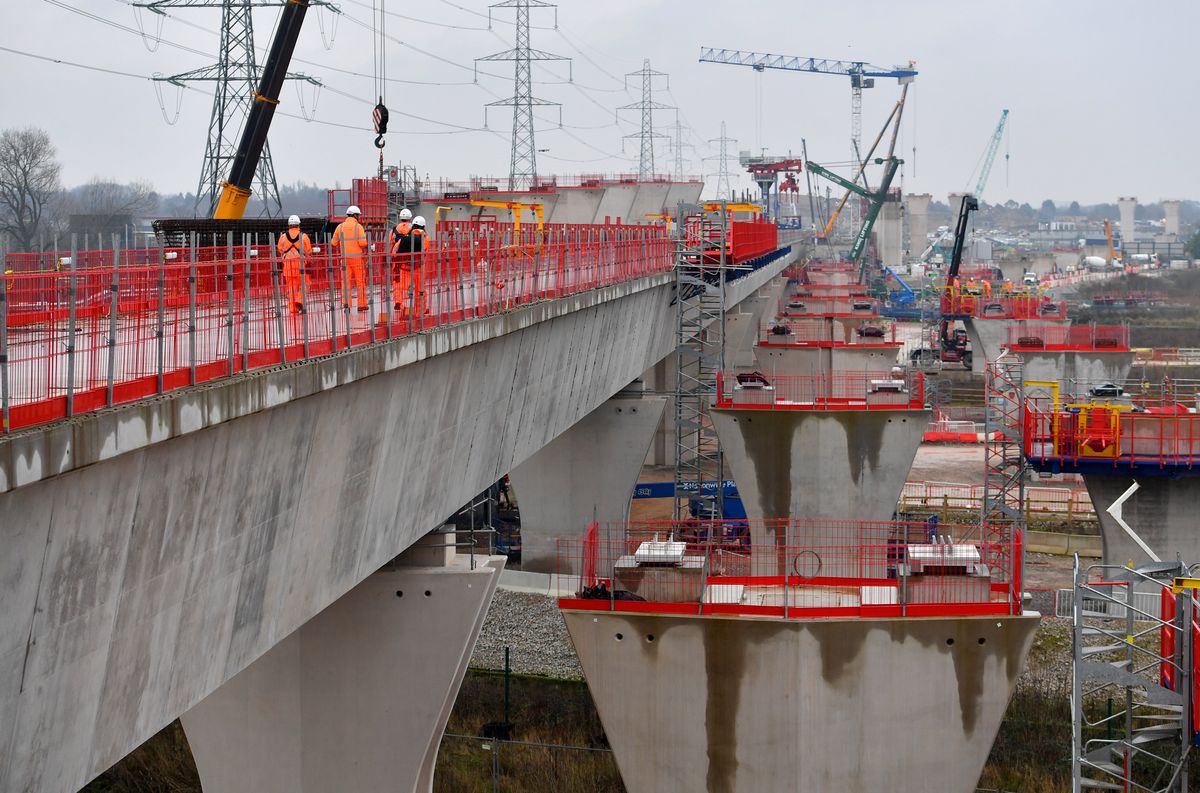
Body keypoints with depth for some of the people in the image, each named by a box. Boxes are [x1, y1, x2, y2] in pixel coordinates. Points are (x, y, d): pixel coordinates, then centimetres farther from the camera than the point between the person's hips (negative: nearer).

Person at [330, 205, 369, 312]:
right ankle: (362, 304, 10)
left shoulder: (340, 226, 6)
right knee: (360, 281, 6)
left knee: (346, 280, 4)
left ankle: (346, 302, -10)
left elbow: (334, 243, 7)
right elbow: (363, 243, -14)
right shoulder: (358, 226, -7)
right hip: (357, 257, -3)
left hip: (345, 257, 3)